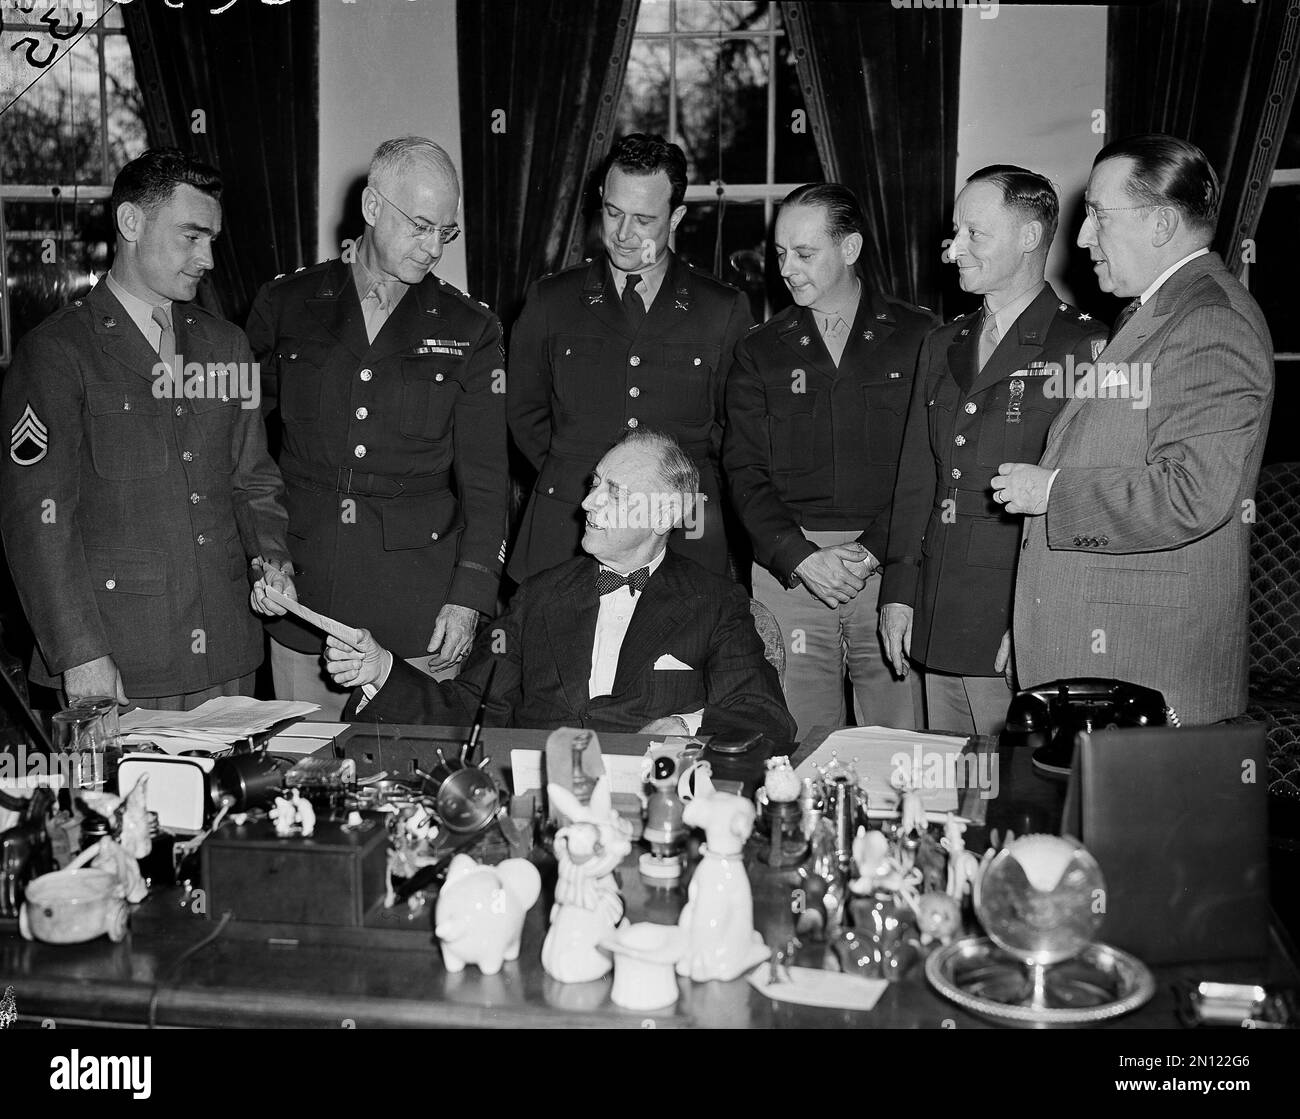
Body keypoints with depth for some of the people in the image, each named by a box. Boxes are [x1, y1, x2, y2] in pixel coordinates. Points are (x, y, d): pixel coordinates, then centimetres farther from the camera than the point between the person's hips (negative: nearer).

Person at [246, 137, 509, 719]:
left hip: (420, 614, -1)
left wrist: (469, 598, -8)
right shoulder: (286, 305, 6)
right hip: (302, 600, 1)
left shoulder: (469, 330, 4)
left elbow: (484, 479, 0)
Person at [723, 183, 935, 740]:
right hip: (786, 566, 2)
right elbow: (745, 472, 4)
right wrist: (802, 557, -10)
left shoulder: (918, 338, 5)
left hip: (891, 563, -1)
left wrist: (871, 552, -12)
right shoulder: (760, 351, 12)